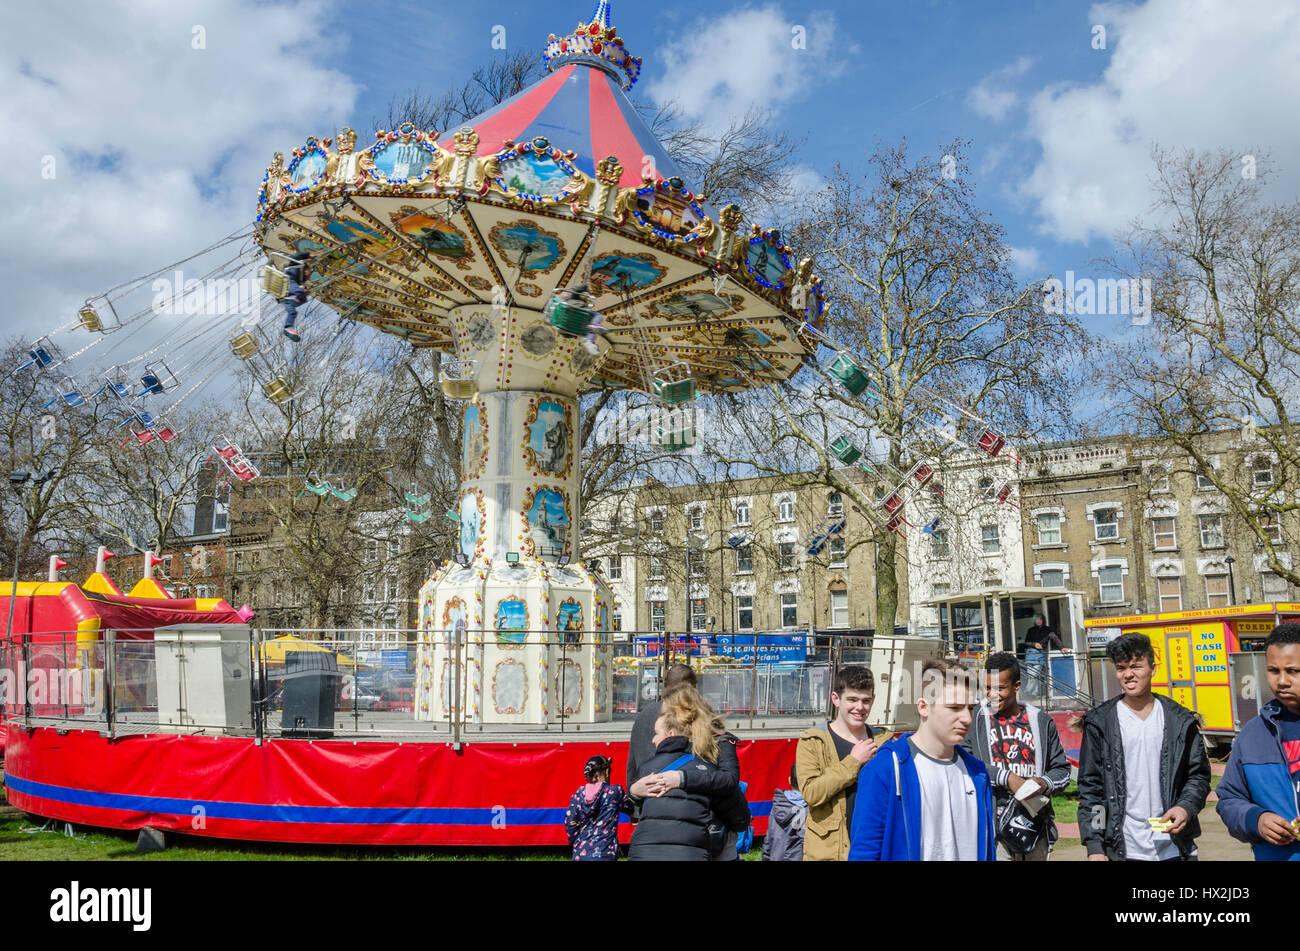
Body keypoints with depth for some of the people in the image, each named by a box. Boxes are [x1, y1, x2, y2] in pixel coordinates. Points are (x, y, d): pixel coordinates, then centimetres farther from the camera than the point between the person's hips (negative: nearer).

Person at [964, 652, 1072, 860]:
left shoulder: (1041, 721, 11)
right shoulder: (975, 718, 2)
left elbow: (1062, 769, 16)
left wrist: (1045, 783, -6)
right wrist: (1006, 778, -15)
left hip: (1035, 826, 4)